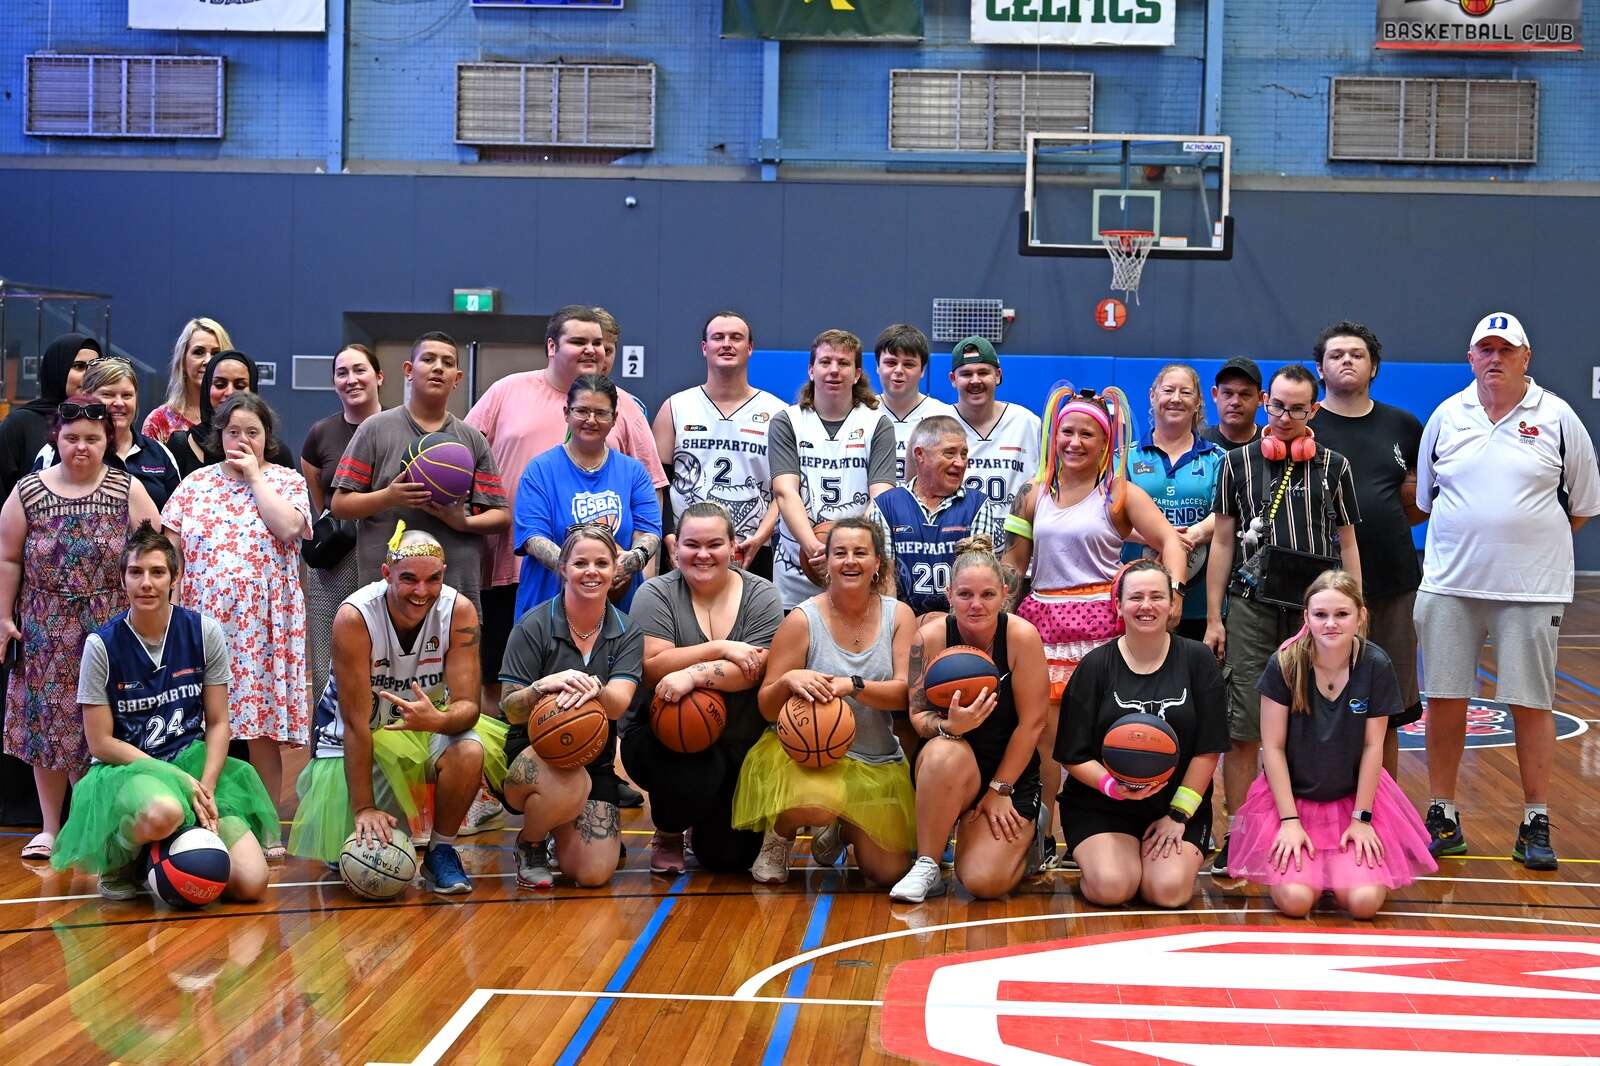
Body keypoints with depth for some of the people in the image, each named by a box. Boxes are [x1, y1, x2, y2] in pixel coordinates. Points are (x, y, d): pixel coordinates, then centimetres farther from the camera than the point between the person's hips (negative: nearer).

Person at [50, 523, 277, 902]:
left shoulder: (204, 632, 0)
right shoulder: (102, 645, -6)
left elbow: (218, 723, 4)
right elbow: (101, 743, -5)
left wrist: (206, 786, -13)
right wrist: (180, 779, -14)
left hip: (196, 762, 3)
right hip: (126, 771, -3)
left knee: (251, 882, -18)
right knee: (162, 812, -42)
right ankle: (119, 863, -5)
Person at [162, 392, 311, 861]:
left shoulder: (287, 481, 7)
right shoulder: (195, 484, 11)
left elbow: (288, 526, -13)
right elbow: (169, 549, 6)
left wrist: (255, 475, -5)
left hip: (265, 625, -1)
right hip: (204, 620, 1)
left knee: (263, 732, -1)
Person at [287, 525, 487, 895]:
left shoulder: (459, 611, -21)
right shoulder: (354, 617, -27)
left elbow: (468, 705, -22)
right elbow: (356, 721, -25)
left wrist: (437, 720, -47)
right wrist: (363, 808, -27)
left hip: (427, 720, 2)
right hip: (359, 736, -1)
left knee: (469, 751, -32)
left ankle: (441, 850, -6)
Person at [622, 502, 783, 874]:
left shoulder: (761, 595, 1)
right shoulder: (656, 594, -2)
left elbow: (753, 670, -14)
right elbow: (652, 668, -16)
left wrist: (693, 674, -29)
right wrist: (721, 650, -18)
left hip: (738, 743, 2)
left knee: (730, 857, -1)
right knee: (695, 776, -36)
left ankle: (701, 825, 39)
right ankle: (668, 834, 1)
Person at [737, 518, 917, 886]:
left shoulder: (898, 615, 0)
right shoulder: (803, 620, -8)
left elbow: (906, 693, -11)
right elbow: (767, 707, -6)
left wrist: (852, 686, -29)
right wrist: (788, 681, -29)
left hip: (878, 764, 3)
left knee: (889, 872, -3)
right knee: (819, 803, -38)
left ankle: (840, 829, 31)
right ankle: (780, 833, 1)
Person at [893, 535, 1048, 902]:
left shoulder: (1022, 637, -16)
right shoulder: (930, 637, -12)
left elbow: (1031, 723, -11)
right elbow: (918, 716, -7)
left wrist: (999, 789, -8)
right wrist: (950, 726, -31)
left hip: (1010, 770, -1)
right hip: (947, 772, 1)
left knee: (984, 882, -18)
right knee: (945, 752, -38)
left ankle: (1027, 835, 19)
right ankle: (926, 868, -18)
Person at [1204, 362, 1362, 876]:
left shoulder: (1334, 466, 8)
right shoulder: (1239, 462, 7)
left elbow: (1348, 547, 11)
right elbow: (1222, 543, 8)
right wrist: (1213, 619, 3)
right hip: (1251, 608, 0)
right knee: (1243, 731, -2)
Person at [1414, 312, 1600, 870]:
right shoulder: (1446, 417, 7)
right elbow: (1426, 495, 17)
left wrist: (1534, 541, 6)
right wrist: (1468, 541, 12)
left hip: (1532, 589, -2)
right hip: (1450, 586, 2)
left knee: (1531, 703, 1)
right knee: (1444, 700, 4)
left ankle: (1536, 826, 8)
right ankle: (1442, 817, 15)